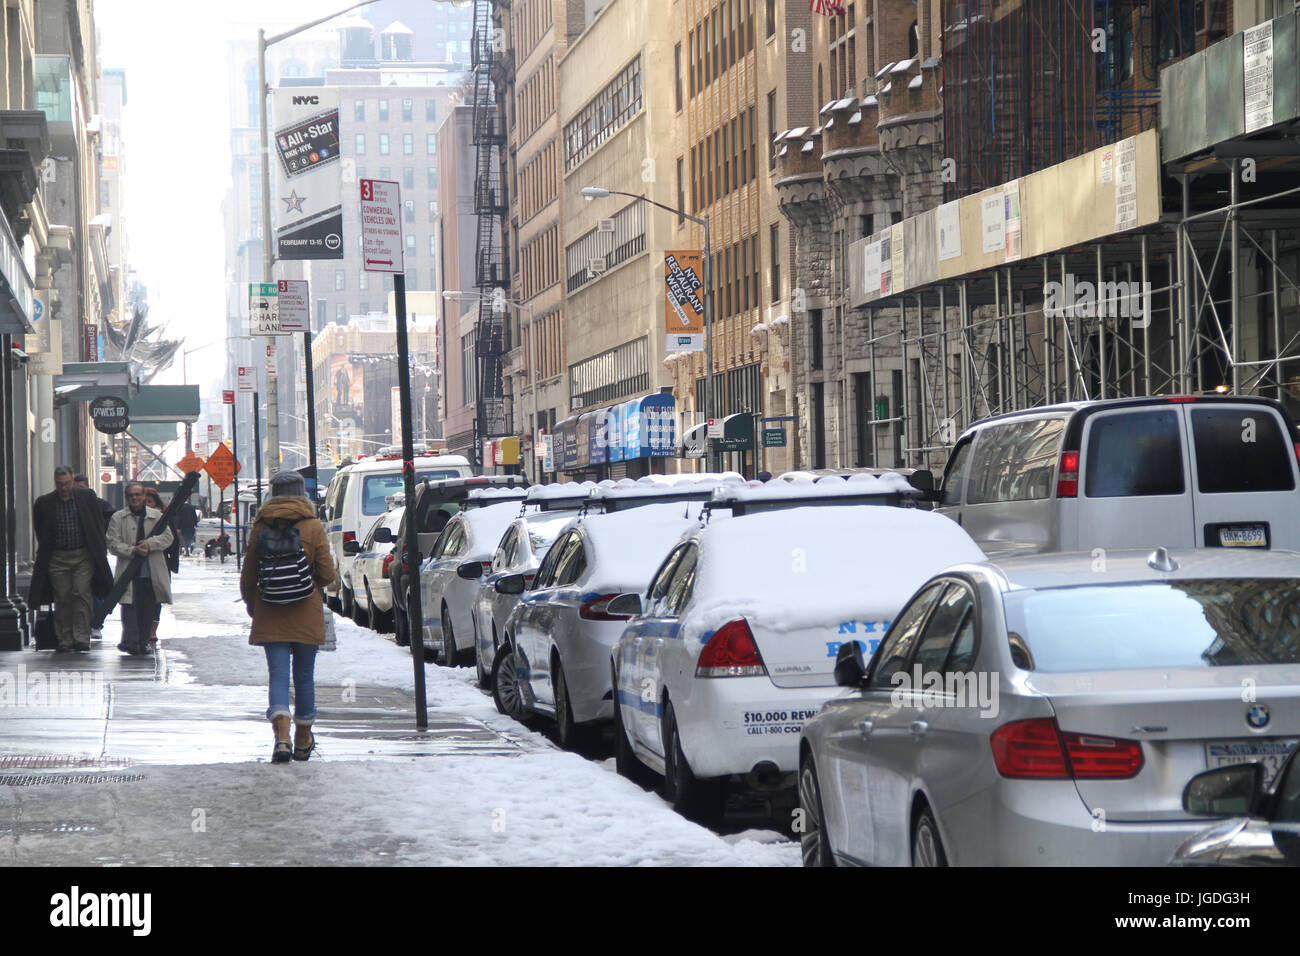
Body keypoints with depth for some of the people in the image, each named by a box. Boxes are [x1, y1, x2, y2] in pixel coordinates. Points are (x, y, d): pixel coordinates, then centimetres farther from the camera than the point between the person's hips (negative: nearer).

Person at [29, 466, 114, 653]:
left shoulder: (87, 497, 1)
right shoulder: (44, 503, 1)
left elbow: (98, 524, 8)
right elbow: (40, 532, 10)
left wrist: (99, 551, 5)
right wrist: (44, 554, 6)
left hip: (84, 555, -1)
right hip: (57, 558, 1)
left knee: (82, 593, -10)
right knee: (62, 599, 2)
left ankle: (81, 638, -8)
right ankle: (65, 639, 10)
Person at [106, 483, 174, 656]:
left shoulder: (157, 516, 10)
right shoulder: (118, 518, 6)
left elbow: (167, 536, 2)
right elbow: (113, 544, -2)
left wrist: (150, 543, -16)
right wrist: (133, 550, -17)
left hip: (152, 573, 2)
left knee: (148, 609, 6)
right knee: (129, 606, -13)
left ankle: (143, 641, 14)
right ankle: (131, 640, -15)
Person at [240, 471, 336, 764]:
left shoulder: (261, 527, 0)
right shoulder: (314, 527, -4)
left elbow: (248, 577, 5)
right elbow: (327, 575, -7)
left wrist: (251, 604, 22)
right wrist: (333, 573, 17)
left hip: (270, 616, 0)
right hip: (306, 614, 0)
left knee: (278, 675, -3)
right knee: (304, 676, 12)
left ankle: (281, 737, -24)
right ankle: (303, 741, 24)